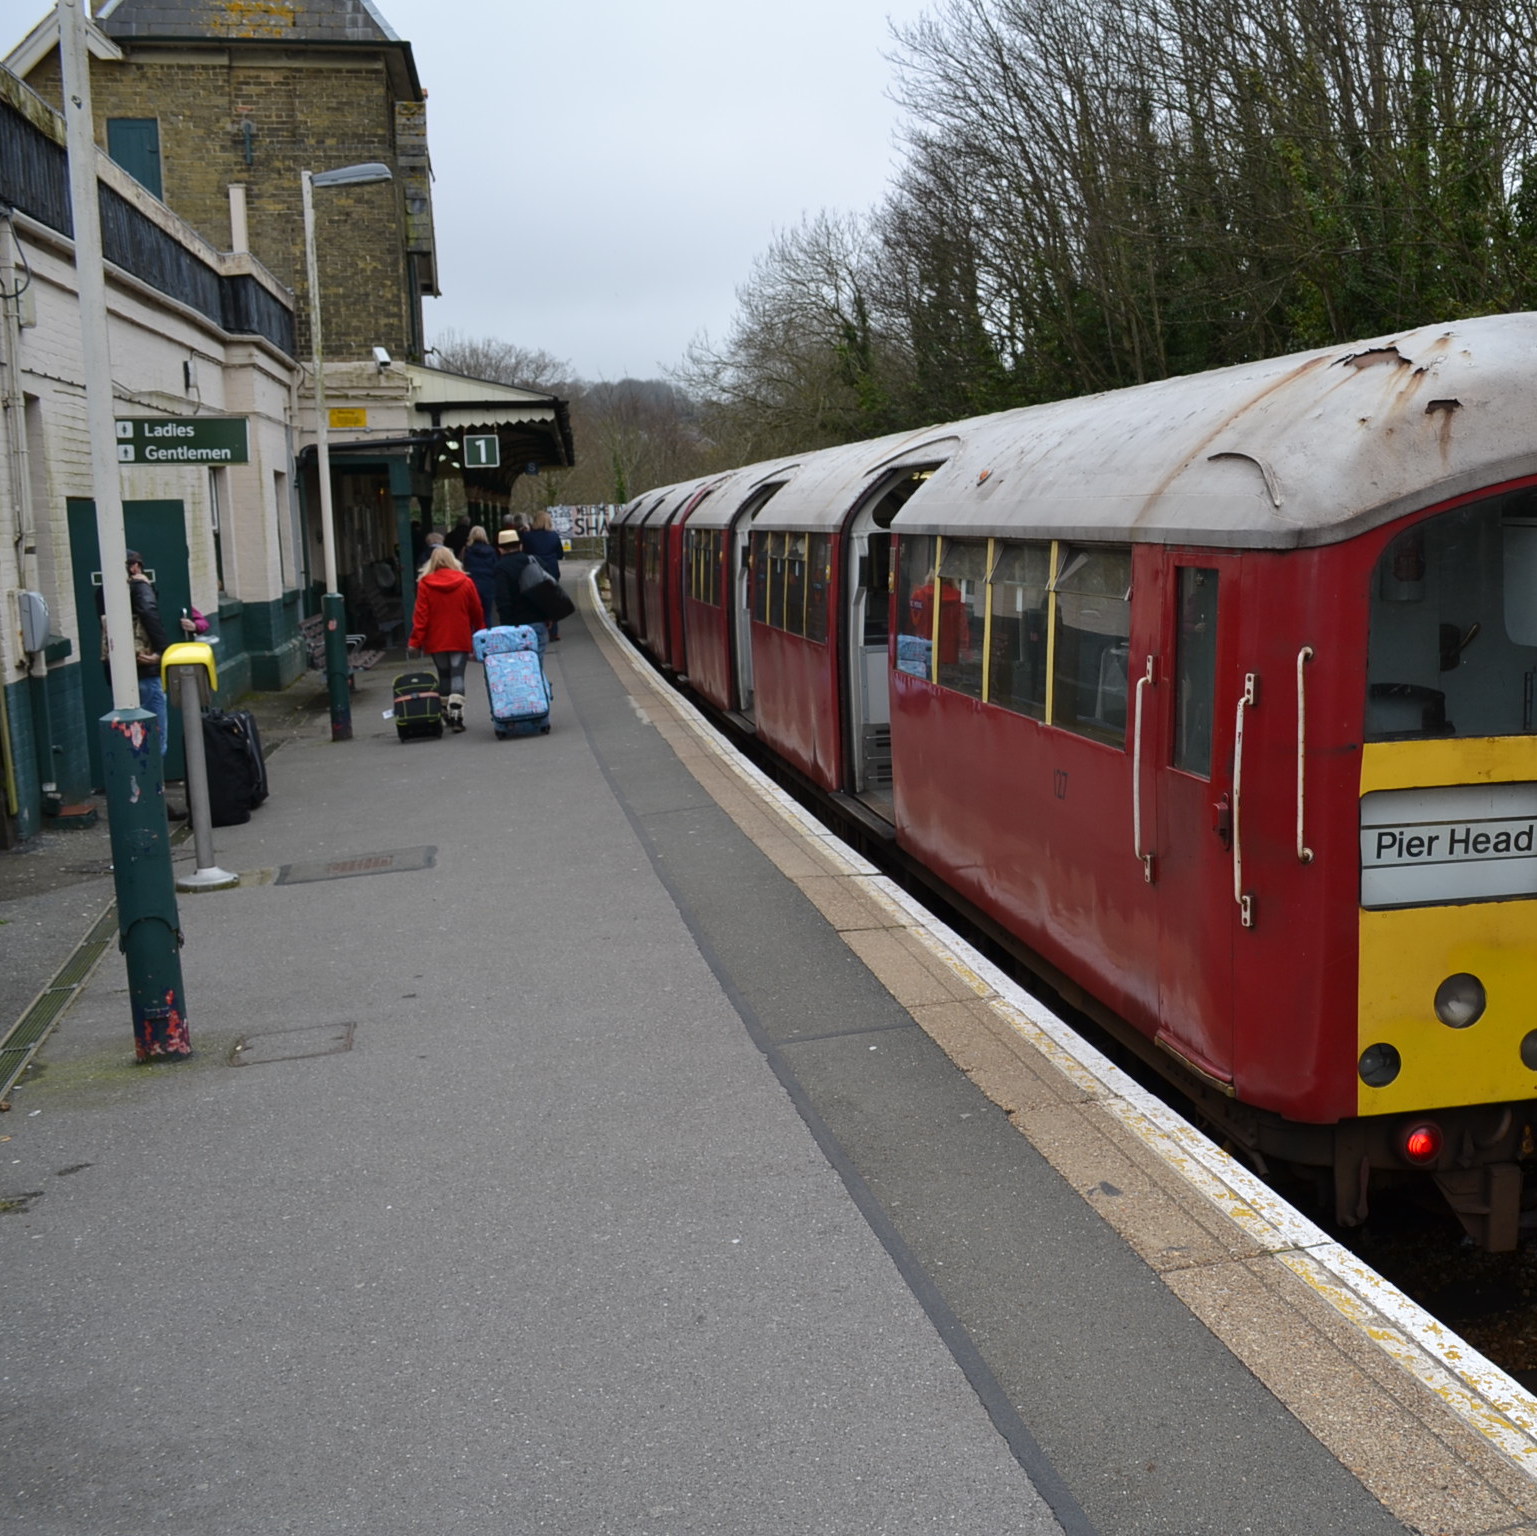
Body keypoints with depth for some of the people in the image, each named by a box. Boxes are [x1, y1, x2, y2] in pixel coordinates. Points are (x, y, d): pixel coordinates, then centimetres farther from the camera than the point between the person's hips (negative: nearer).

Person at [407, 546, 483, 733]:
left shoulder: (424, 584, -4)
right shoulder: (466, 583, -2)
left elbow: (421, 614, -7)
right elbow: (476, 612, 5)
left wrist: (415, 640, -4)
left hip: (436, 640, 1)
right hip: (461, 639, -1)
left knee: (443, 675, 14)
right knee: (457, 675, -1)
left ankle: (446, 714, 19)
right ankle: (456, 715, -13)